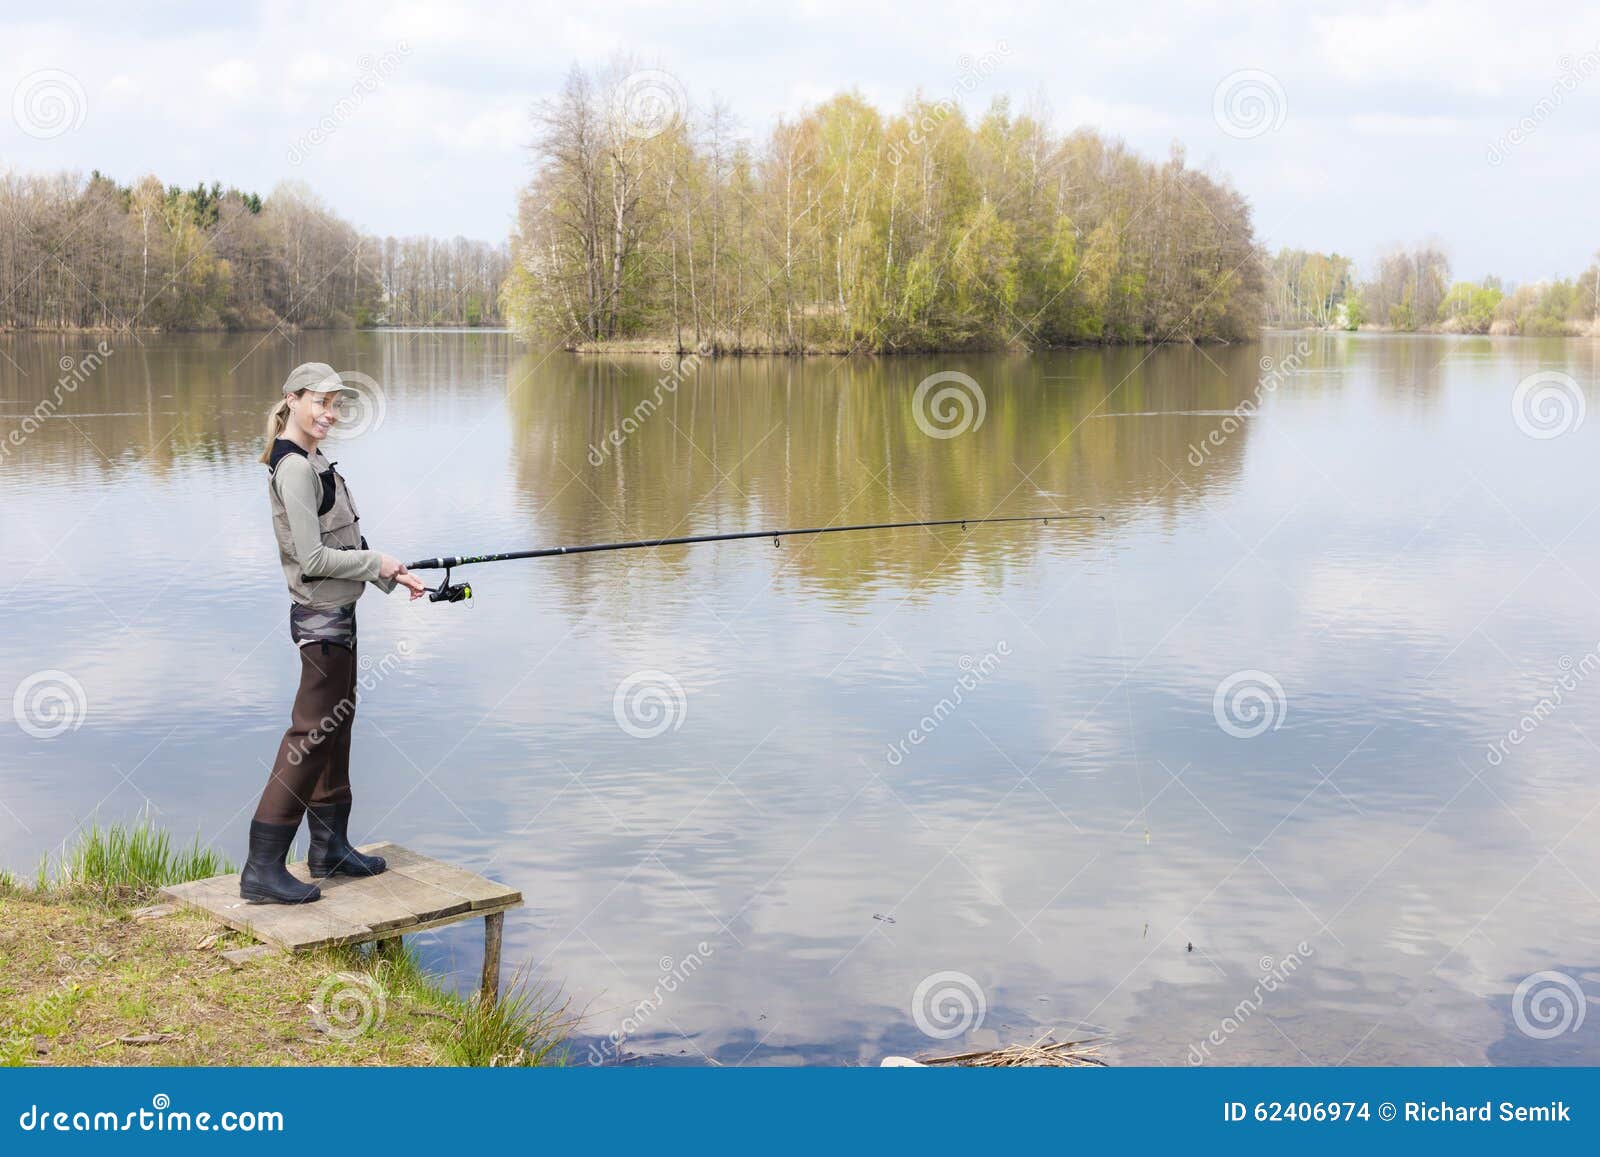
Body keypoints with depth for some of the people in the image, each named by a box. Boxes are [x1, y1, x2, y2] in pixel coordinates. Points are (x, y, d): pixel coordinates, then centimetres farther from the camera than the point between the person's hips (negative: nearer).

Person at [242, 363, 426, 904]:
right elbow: (313, 558, -22)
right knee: (311, 737, -8)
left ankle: (331, 848, 28)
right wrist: (377, 563, -11)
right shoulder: (295, 469, -17)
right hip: (322, 619, -10)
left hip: (334, 616, 10)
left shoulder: (312, 463, 14)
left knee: (334, 731, 16)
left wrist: (392, 576, 12)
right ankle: (262, 869, -4)